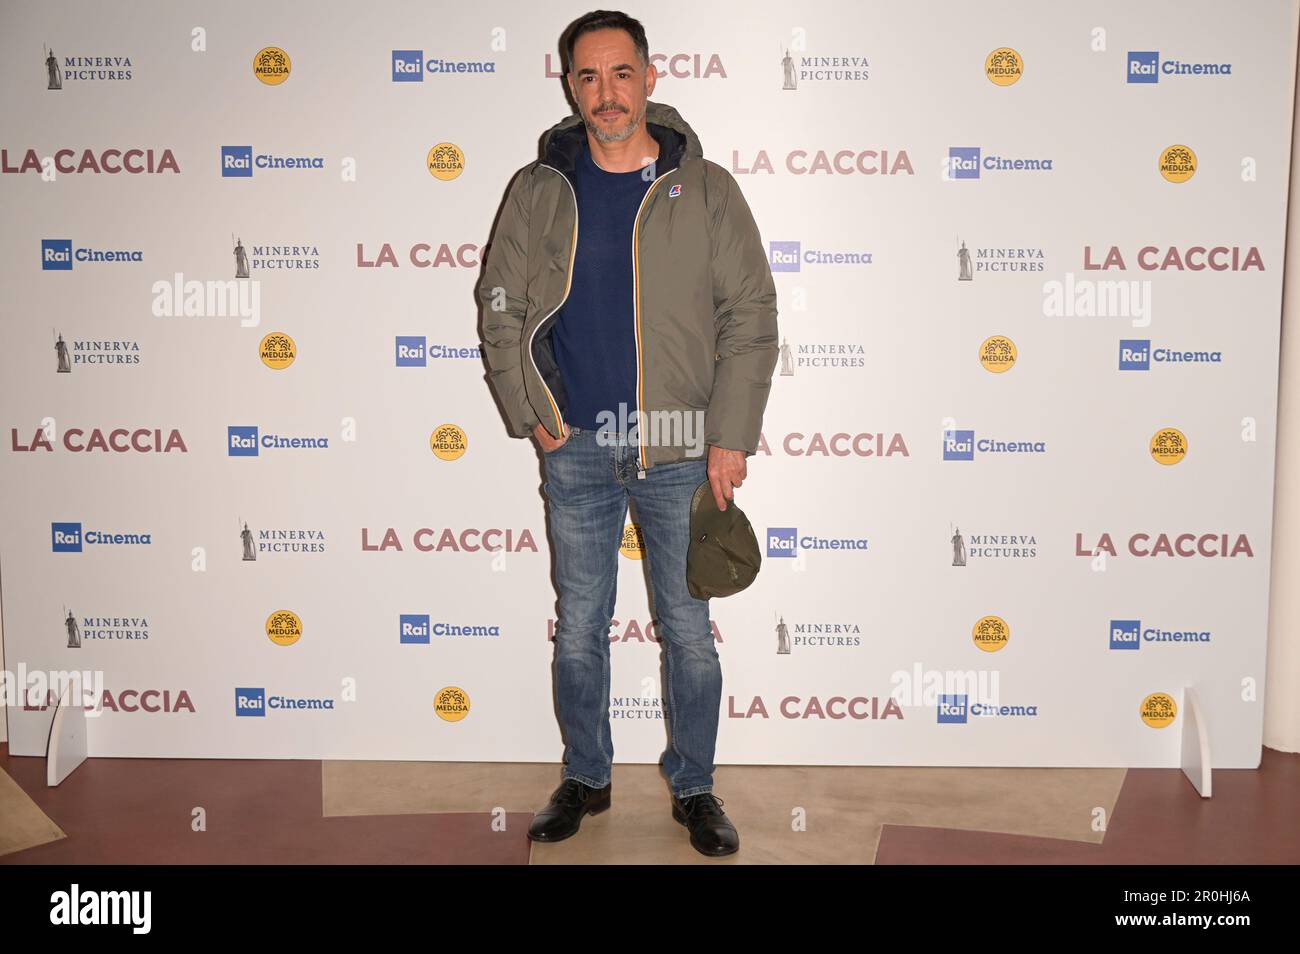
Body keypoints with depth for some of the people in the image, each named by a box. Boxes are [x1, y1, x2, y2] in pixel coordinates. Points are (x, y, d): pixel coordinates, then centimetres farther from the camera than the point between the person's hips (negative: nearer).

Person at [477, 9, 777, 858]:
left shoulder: (705, 189, -1)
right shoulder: (538, 191, 3)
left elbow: (751, 316, -2)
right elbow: (501, 307, 9)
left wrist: (732, 438, -7)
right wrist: (531, 415, 0)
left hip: (679, 451, -1)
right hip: (576, 449, 2)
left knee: (688, 632, 8)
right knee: (580, 629, 12)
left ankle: (694, 787, 25)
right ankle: (585, 779, 30)